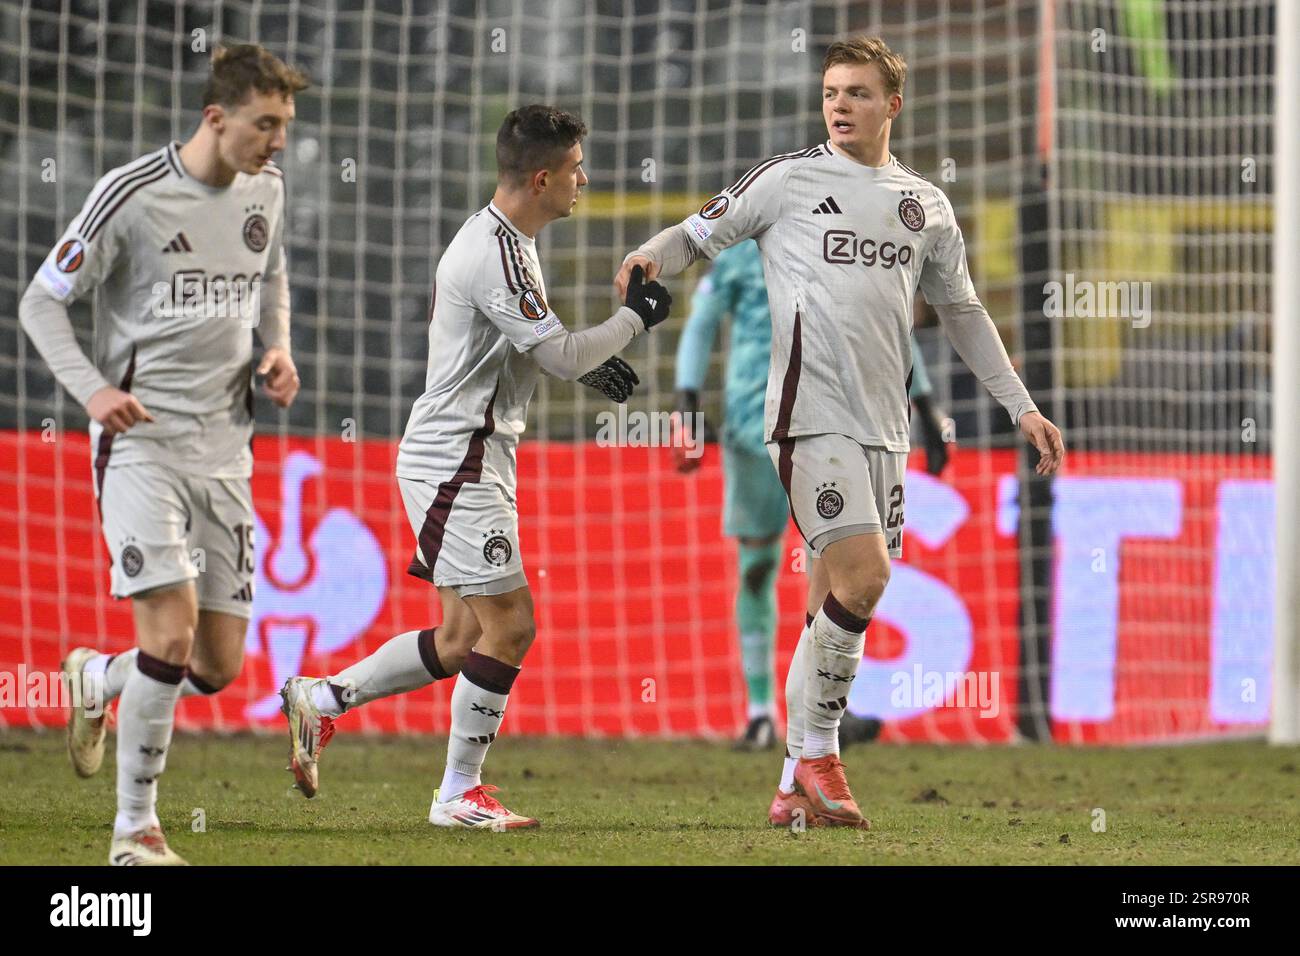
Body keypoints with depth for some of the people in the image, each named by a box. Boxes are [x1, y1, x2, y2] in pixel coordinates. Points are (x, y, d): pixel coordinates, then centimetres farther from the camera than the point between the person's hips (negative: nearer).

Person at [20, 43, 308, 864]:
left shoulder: (266, 189, 6)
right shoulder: (131, 196, -12)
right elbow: (42, 302, -4)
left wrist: (278, 349, 6)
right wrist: (91, 389, -18)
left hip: (226, 449, 6)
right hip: (140, 441, -6)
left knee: (220, 666, 4)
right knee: (171, 633, -18)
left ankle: (94, 681, 36)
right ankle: (136, 828, -4)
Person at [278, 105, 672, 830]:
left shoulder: (508, 240, 14)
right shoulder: (496, 253, -20)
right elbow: (563, 355, -20)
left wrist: (590, 361, 11)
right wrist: (636, 316, -6)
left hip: (472, 460, 10)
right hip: (456, 461, -10)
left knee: (462, 640, 11)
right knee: (509, 625, -8)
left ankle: (321, 700, 18)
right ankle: (461, 794, 0)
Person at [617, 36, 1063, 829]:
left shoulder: (926, 204, 15)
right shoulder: (789, 179, 2)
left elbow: (962, 312, 23)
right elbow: (700, 235, 6)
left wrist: (1022, 407, 20)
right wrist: (648, 260, -16)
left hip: (883, 425, 5)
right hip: (813, 411, -5)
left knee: (836, 599, 6)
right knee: (863, 575, -19)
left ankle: (797, 787, 11)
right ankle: (817, 754, -4)